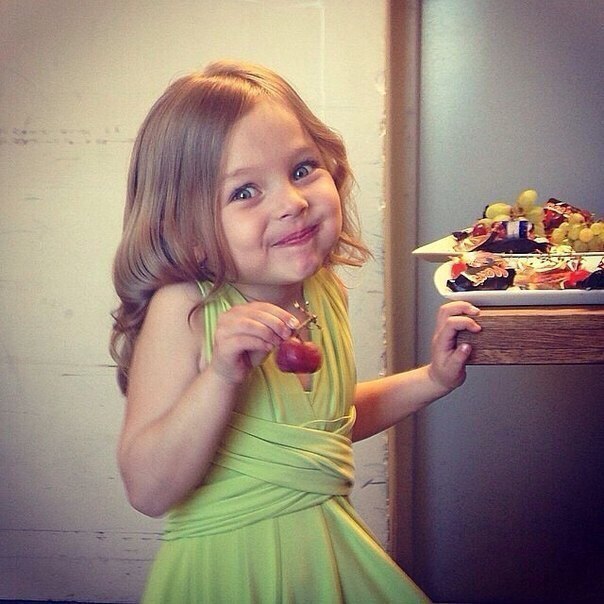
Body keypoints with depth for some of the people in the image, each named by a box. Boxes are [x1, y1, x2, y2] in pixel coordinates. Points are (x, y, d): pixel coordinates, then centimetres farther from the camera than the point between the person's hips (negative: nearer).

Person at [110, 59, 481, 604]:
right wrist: (221, 376, -35)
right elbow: (148, 491, -24)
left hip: (328, 555, 6)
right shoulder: (182, 310, -21)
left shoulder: (324, 292, -3)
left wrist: (431, 380, 6)